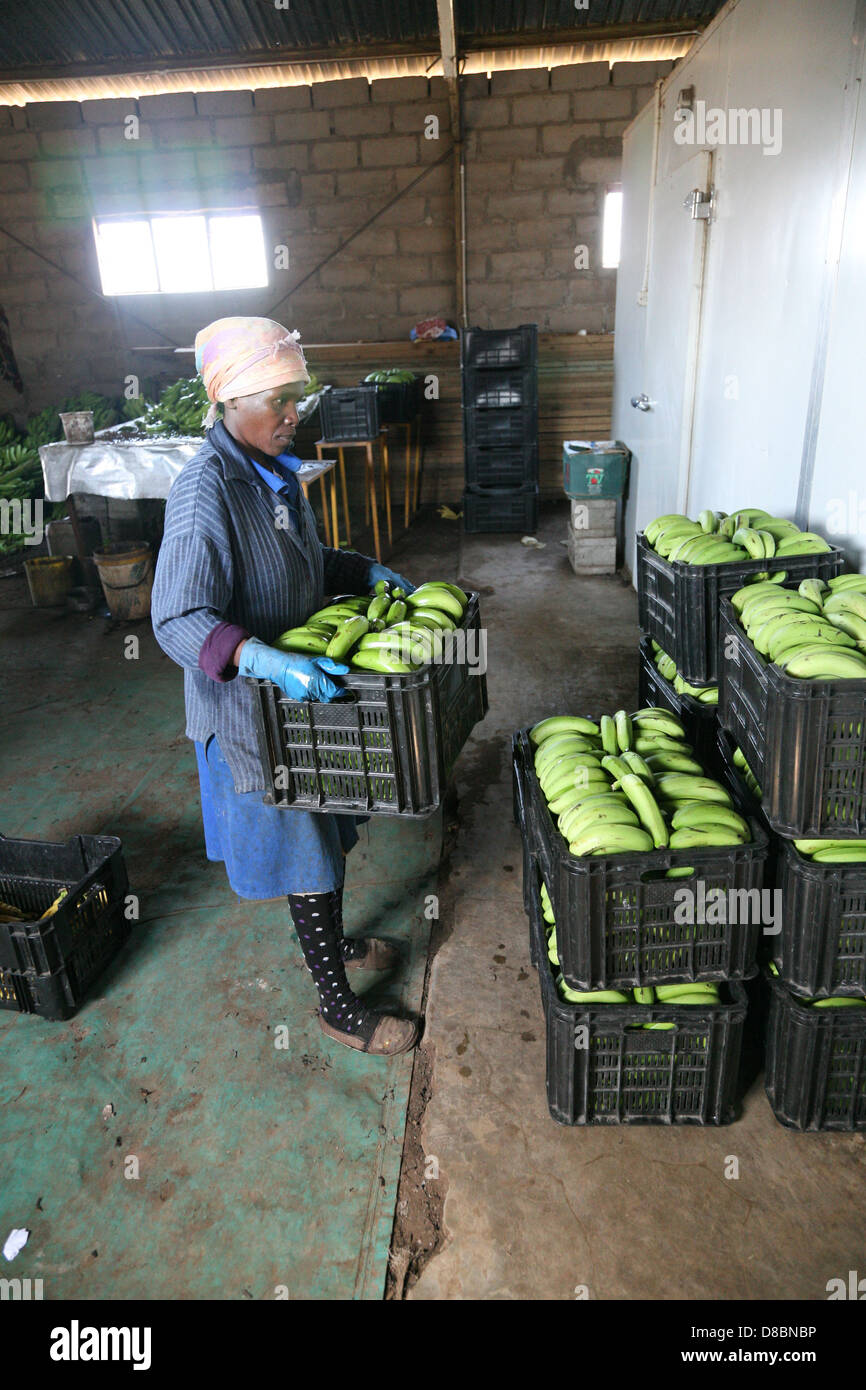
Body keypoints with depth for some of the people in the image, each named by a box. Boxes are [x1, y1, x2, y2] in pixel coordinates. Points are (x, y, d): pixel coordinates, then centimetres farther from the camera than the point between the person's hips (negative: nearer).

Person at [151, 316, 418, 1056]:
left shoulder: (275, 470, 5)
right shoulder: (206, 491, -23)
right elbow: (179, 621, -29)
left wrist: (367, 571, 7)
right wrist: (265, 659, -43)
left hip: (304, 691, 9)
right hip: (256, 710, -8)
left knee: (326, 830, 23)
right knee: (304, 851, 5)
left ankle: (331, 941, 48)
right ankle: (339, 1008, 25)